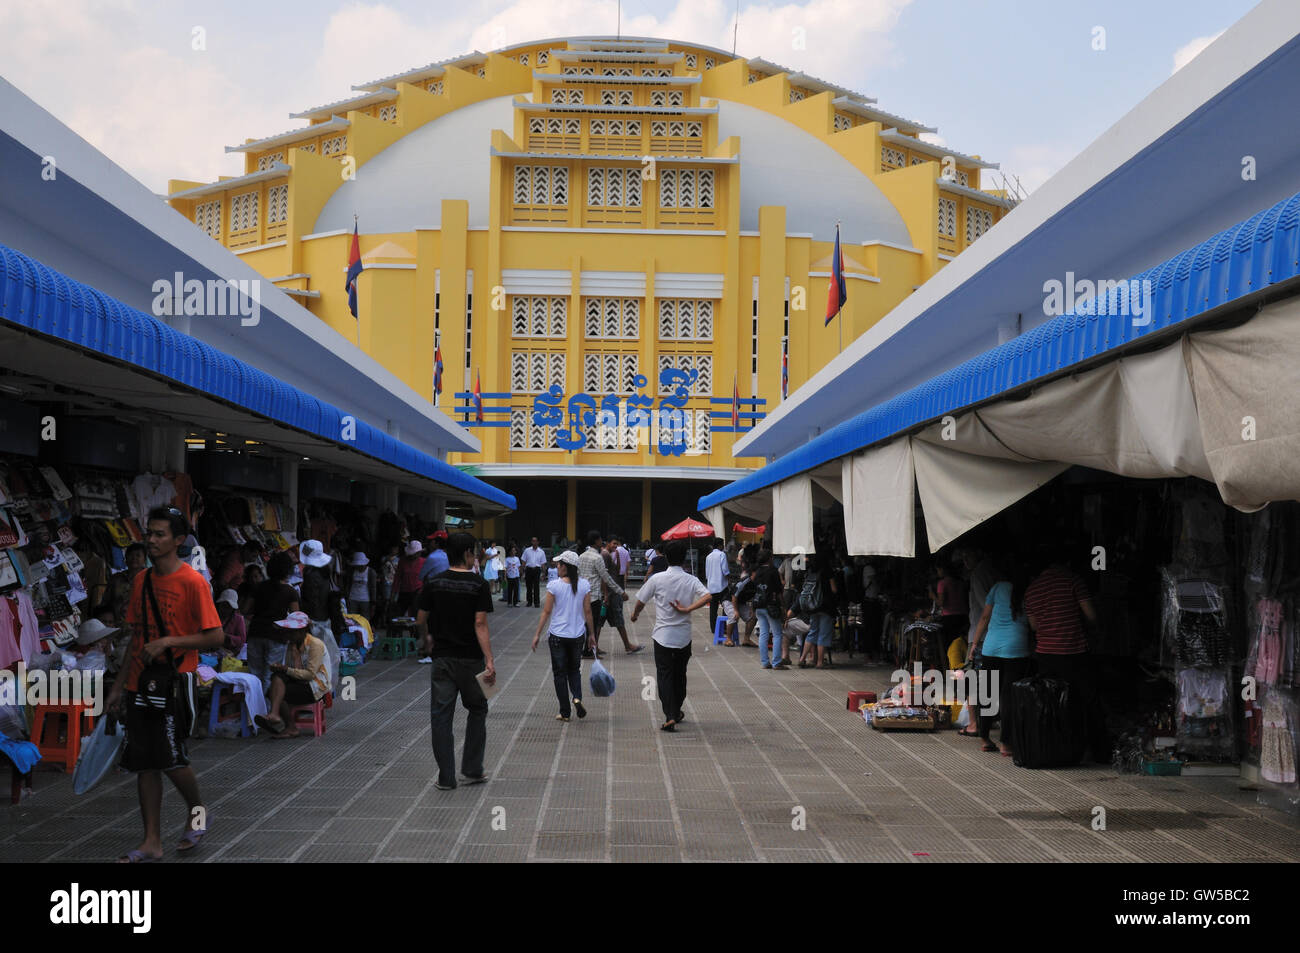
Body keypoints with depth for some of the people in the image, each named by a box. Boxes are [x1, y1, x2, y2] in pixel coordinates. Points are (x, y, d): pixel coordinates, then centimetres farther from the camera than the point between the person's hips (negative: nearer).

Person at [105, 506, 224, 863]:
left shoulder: (192, 582, -11)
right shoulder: (142, 580, 10)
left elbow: (216, 636, -13)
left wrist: (168, 642, -20)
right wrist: (122, 682, 16)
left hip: (174, 682, -6)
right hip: (140, 684, 7)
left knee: (171, 760, -7)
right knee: (144, 764, 6)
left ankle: (197, 812, 22)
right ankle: (152, 842, 12)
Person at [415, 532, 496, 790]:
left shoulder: (434, 583, 0)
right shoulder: (478, 584, -9)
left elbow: (420, 621, 5)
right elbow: (480, 624, -16)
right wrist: (489, 661, -17)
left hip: (442, 657, 2)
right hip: (471, 659, -2)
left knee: (441, 715, 6)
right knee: (477, 711, 16)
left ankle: (446, 777, 6)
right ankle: (471, 770, 17)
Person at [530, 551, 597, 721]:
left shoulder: (554, 586, -12)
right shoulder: (584, 585, -3)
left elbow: (546, 612, -9)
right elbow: (587, 611, 1)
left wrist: (537, 634, -1)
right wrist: (591, 634, 11)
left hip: (557, 635, -3)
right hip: (578, 635, 3)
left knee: (560, 673, 8)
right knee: (574, 669, 20)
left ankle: (565, 712, 10)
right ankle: (577, 697, -6)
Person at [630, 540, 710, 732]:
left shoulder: (657, 579, -8)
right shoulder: (691, 580, -3)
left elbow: (640, 602, -1)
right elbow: (708, 596, -19)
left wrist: (634, 614, 20)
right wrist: (687, 609, -15)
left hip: (663, 635, -2)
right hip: (684, 636, 2)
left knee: (664, 675, -2)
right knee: (680, 675, 18)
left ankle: (670, 716, -15)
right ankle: (677, 712, 31)